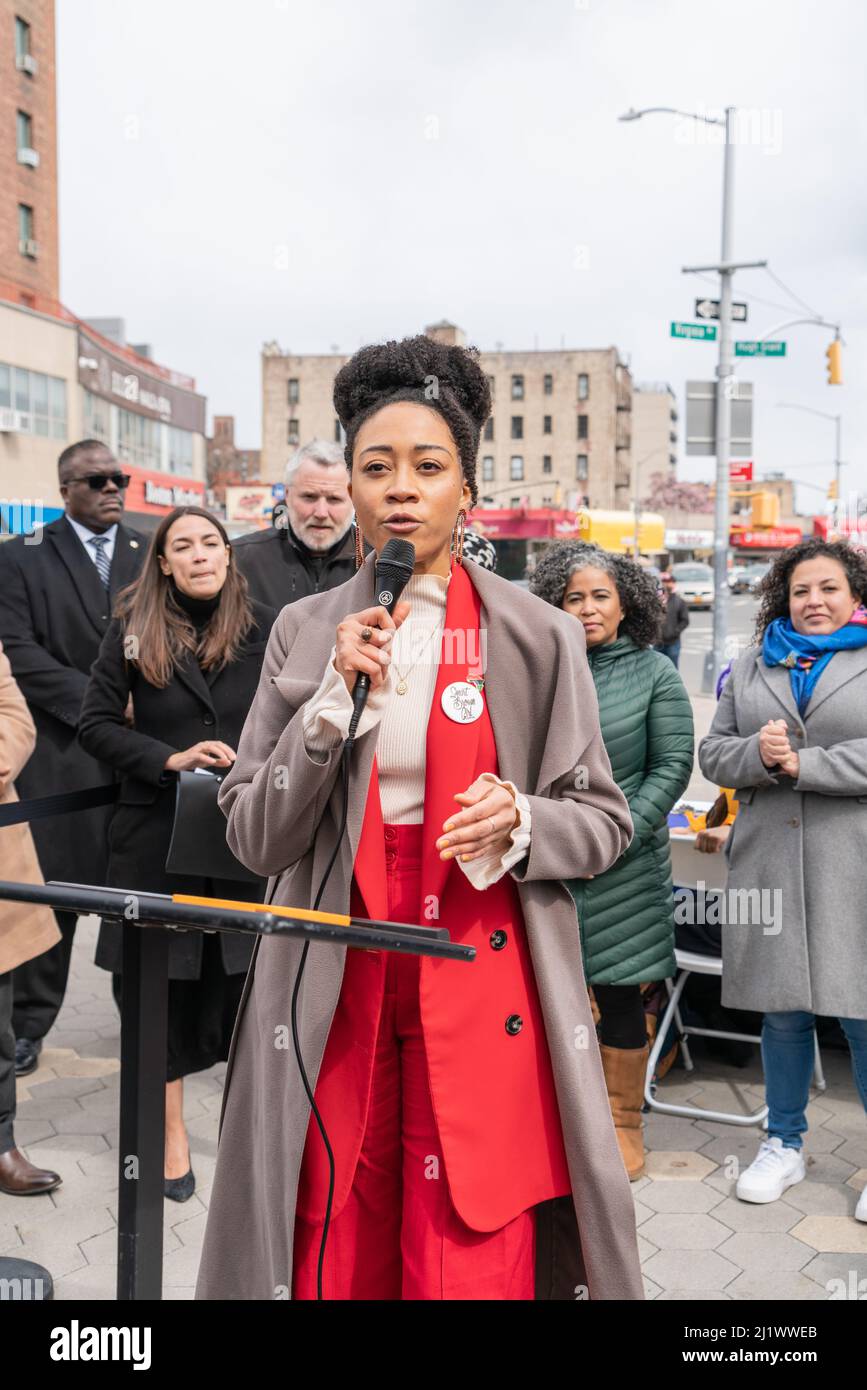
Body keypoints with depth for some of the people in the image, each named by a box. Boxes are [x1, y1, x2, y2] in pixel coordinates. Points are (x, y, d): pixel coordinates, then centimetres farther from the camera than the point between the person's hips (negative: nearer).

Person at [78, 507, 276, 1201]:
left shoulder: (267, 628, 0)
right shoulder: (133, 633, 1)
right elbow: (96, 724, 1)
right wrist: (172, 760, -13)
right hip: (159, 835, 1)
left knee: (244, 982, 2)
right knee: (161, 983, 7)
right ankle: (171, 1130, 24)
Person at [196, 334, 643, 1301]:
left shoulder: (537, 639, -1)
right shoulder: (306, 633, 4)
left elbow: (603, 821, 4)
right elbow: (255, 839, 0)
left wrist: (519, 823, -17)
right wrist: (334, 702, -13)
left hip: (483, 991, -1)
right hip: (334, 990, 2)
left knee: (473, 1263, 3)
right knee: (334, 1262, 10)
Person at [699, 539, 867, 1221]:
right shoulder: (751, 667, 14)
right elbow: (713, 752, 10)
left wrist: (802, 763, -14)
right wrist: (759, 754, -10)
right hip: (768, 859, 3)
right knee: (782, 1009, 13)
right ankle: (785, 1144, 30)